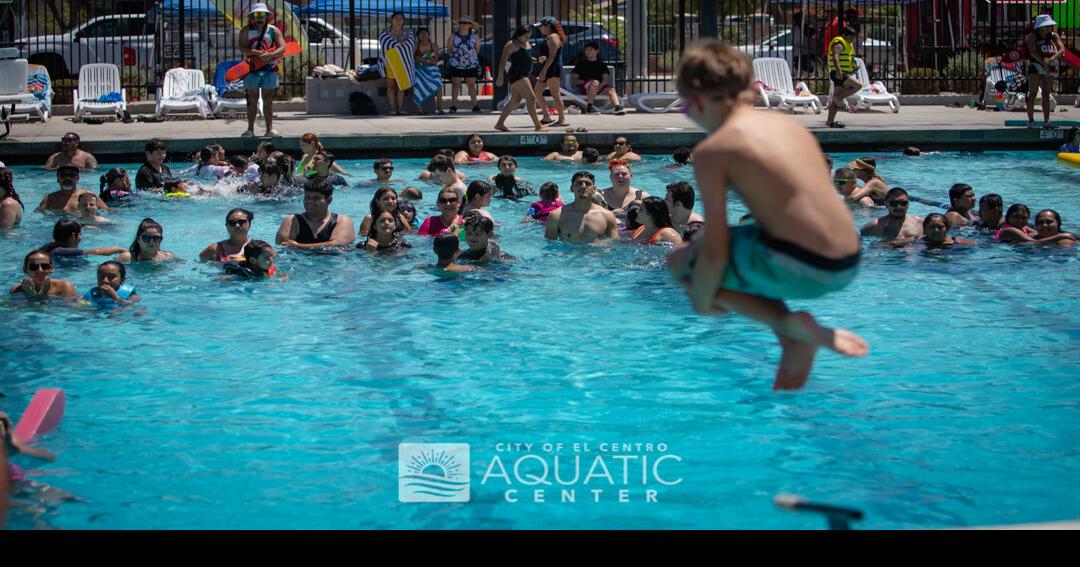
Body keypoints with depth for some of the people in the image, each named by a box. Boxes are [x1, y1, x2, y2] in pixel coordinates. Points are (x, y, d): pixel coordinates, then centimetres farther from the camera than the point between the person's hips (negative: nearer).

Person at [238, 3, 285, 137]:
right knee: (252, 99, -1)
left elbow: (282, 48, -5)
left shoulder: (274, 31, 6)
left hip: (269, 68, 1)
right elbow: (242, 48, -9)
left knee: (268, 99, 5)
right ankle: (250, 129, -1)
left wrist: (270, 55, -23)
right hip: (252, 68, -1)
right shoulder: (246, 31, 4)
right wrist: (257, 53, -24)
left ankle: (269, 129, 7)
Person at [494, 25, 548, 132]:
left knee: (515, 101, 12)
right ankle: (538, 126, -11)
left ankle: (500, 124, 18)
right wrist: (500, 76, -22)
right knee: (531, 98, -12)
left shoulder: (526, 43, 17)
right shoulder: (512, 44, -10)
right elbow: (503, 60, -16)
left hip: (523, 75, 10)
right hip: (516, 75, -10)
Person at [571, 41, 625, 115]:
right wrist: (581, 82, -14)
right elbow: (573, 78, 6)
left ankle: (618, 108, -50)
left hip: (599, 87, 3)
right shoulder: (581, 64, 13)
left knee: (611, 90, -26)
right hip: (584, 87, -3)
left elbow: (605, 79, 7)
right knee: (595, 82, -35)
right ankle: (589, 107, -40)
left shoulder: (601, 64, 18)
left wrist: (600, 86, -15)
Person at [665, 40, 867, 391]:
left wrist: (702, 302, 12)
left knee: (680, 263, 14)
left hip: (797, 267, -7)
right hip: (847, 266, 7)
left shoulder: (712, 151, -4)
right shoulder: (790, 125, 16)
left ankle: (787, 324, 2)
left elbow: (715, 250, -6)